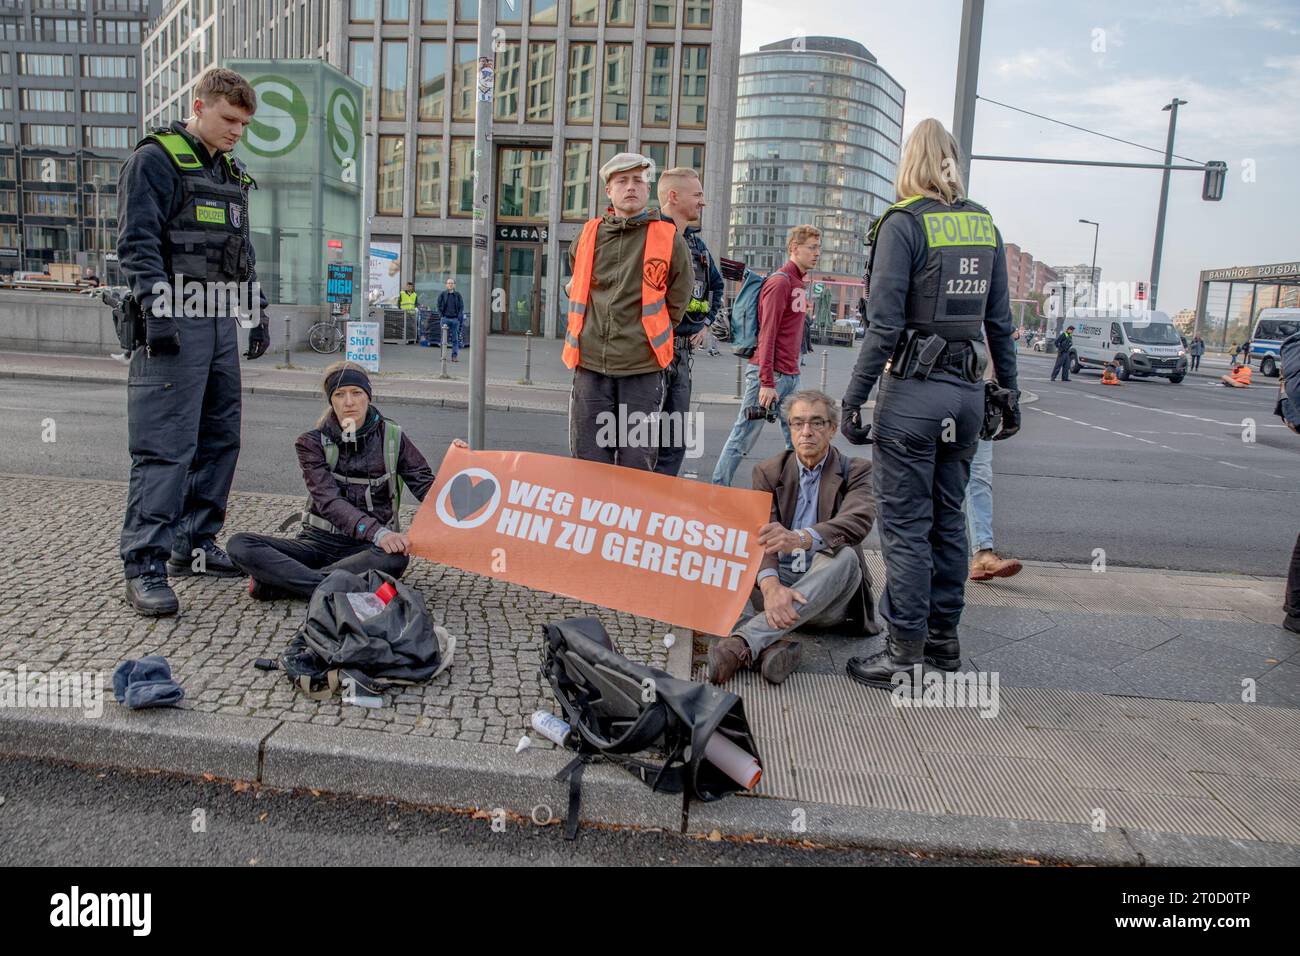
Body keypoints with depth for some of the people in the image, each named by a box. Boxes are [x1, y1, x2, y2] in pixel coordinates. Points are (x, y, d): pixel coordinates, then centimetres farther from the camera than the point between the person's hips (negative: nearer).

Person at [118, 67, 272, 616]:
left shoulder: (232, 174, 21)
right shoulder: (156, 159, -3)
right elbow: (138, 244, -12)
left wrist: (257, 313, 20)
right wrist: (156, 312, -21)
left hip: (223, 324, 8)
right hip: (175, 323, -8)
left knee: (220, 440, 10)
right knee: (166, 447, -11)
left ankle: (194, 545, 21)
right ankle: (145, 567, -7)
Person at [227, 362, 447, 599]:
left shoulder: (392, 437, 3)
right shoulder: (311, 443, 1)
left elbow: (427, 487, -1)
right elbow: (329, 501, -13)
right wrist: (378, 532, -31)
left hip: (366, 548, -1)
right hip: (319, 541, 1)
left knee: (394, 559, -37)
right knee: (239, 544, -21)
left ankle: (277, 581, -28)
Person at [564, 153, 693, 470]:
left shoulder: (669, 238, 2)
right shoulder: (587, 236, 10)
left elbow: (677, 301, 9)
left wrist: (648, 337, 10)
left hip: (642, 368, -2)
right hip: (590, 364, 3)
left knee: (636, 464, 2)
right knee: (588, 462, 6)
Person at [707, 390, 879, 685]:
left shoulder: (856, 471, 0)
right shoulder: (769, 472, 5)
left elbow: (858, 521, -23)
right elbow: (759, 536, -12)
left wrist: (800, 539, -44)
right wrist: (770, 584, -35)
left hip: (827, 593, -1)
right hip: (780, 584, 1)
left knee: (843, 556, -36)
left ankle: (743, 642, -48)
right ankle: (771, 643, -45)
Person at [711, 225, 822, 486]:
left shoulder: (798, 283, 16)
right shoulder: (779, 282, -12)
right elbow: (767, 334, -17)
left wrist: (794, 368, 15)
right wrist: (767, 383, -20)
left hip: (791, 376, 9)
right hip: (770, 375, -9)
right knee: (743, 437, -2)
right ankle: (718, 490, 7)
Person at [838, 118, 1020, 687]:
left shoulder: (904, 223, -8)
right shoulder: (985, 224, 10)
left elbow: (885, 325, -14)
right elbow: (1000, 322, 12)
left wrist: (854, 398, -11)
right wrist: (1009, 390, 20)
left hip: (914, 391, -6)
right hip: (967, 390, 7)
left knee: (905, 525, 0)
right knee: (948, 518, 15)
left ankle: (906, 652, 5)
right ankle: (944, 638, 25)